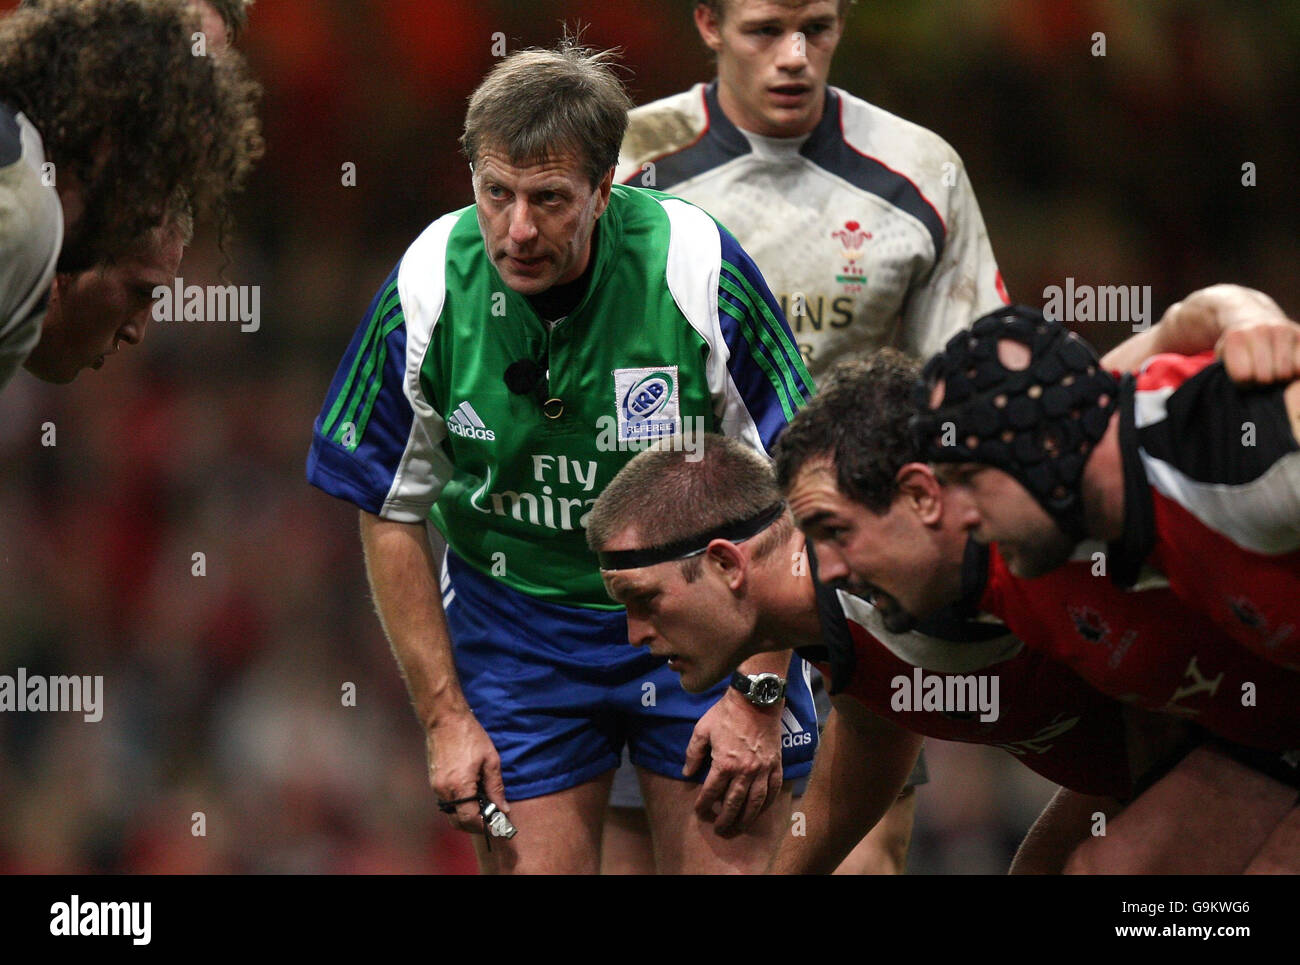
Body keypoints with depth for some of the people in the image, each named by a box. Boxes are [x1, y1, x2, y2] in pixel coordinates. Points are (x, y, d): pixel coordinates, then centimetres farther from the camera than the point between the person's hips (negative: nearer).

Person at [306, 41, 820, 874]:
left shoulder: (700, 271, -19)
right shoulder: (425, 291, -13)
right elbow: (392, 515, -1)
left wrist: (758, 692, -12)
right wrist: (443, 715, -3)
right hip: (512, 623, 1)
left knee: (732, 861, -5)